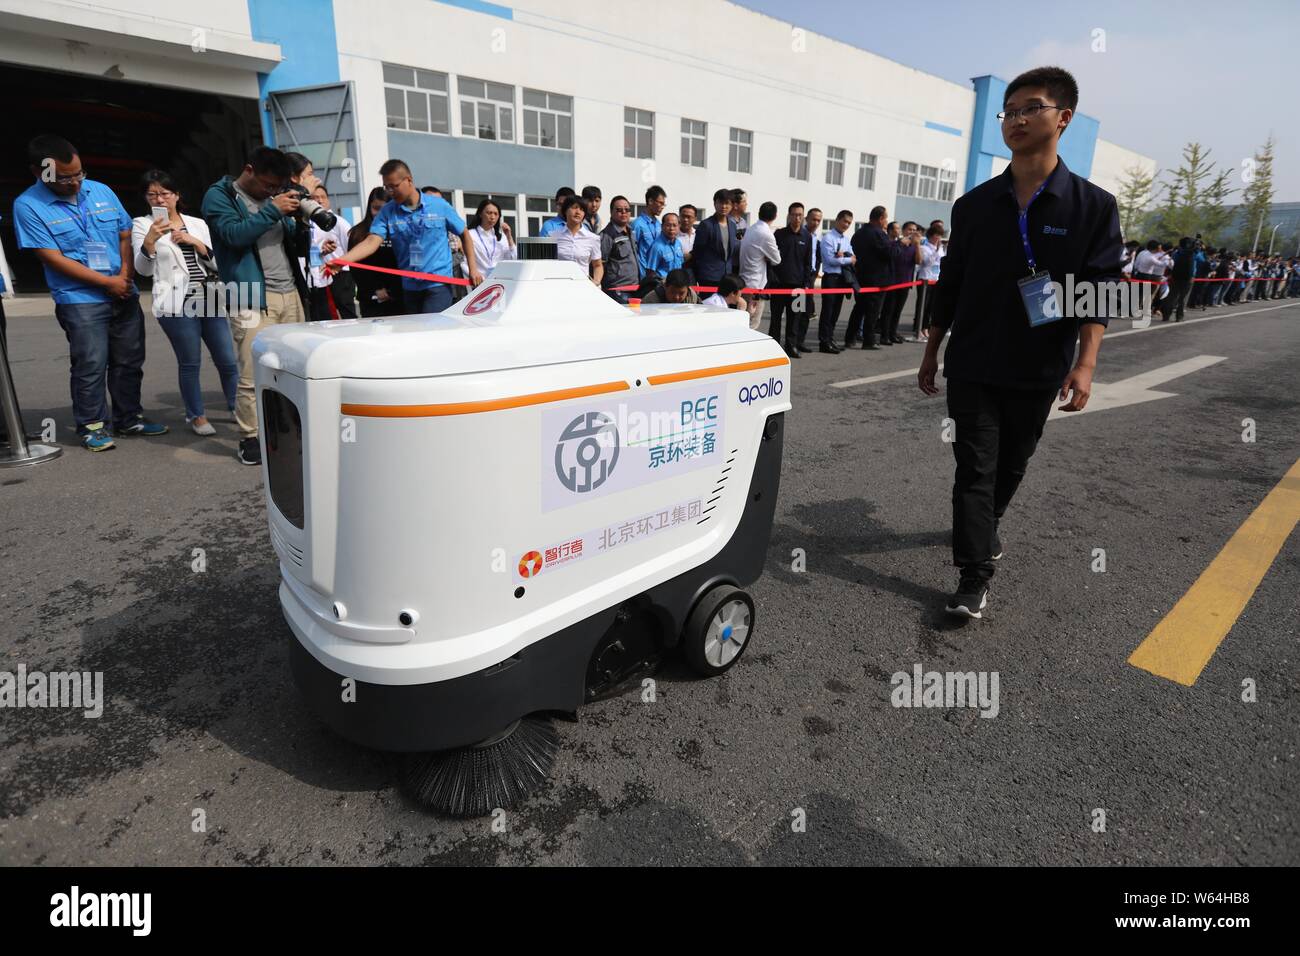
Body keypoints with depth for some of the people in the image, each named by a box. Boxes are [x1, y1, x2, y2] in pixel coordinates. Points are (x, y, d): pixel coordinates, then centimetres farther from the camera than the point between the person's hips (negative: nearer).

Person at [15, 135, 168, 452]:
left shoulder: (101, 191, 7)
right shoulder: (28, 206, -6)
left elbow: (126, 236, 10)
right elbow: (53, 258, -10)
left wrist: (125, 276, -6)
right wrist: (107, 282, -13)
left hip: (125, 294, 4)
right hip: (80, 300, -4)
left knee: (129, 361, 9)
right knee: (90, 365, -5)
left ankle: (129, 418, 22)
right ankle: (91, 425, 9)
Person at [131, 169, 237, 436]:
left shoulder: (197, 223, 14)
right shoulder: (142, 224, 6)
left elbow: (216, 263, 9)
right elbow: (143, 269, -3)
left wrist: (196, 243, -6)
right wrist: (149, 242, -20)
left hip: (211, 300, 3)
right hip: (177, 303, -3)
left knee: (228, 361, 4)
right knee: (190, 363, 0)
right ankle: (196, 416, 13)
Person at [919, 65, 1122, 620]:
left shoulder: (1093, 206, -1)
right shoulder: (975, 205, 3)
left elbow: (1097, 291, -6)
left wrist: (1085, 363, -18)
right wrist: (932, 354, 9)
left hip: (1038, 370, 0)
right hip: (973, 365, 0)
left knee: (1011, 464, 15)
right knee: (975, 466, -5)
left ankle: (985, 526, 41)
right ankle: (975, 578, -1)